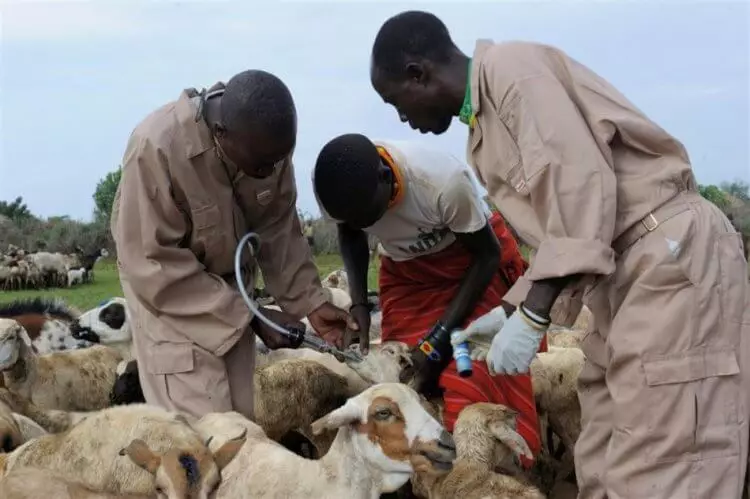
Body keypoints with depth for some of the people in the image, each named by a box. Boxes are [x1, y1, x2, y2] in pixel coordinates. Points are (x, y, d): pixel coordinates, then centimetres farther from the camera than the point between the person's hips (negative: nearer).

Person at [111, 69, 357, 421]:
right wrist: (250, 316, -26)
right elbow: (155, 267, -27)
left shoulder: (265, 141, -17)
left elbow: (278, 230, -2)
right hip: (167, 289, -5)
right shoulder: (156, 147, -33)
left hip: (229, 284, 5)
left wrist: (309, 301, -13)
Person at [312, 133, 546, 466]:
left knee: (472, 385, -16)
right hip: (405, 272, 5)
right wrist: (358, 301, -15)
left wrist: (441, 336, -23)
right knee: (407, 379, -4)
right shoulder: (333, 185, -25)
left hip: (472, 261, -4)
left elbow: (487, 255, -19)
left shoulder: (444, 182, -38)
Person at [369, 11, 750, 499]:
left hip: (673, 254, -10)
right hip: (626, 270, 10)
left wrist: (531, 315, -19)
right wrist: (513, 312, 20)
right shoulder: (484, 130, 19)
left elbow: (581, 184, -19)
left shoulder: (509, 66, -10)